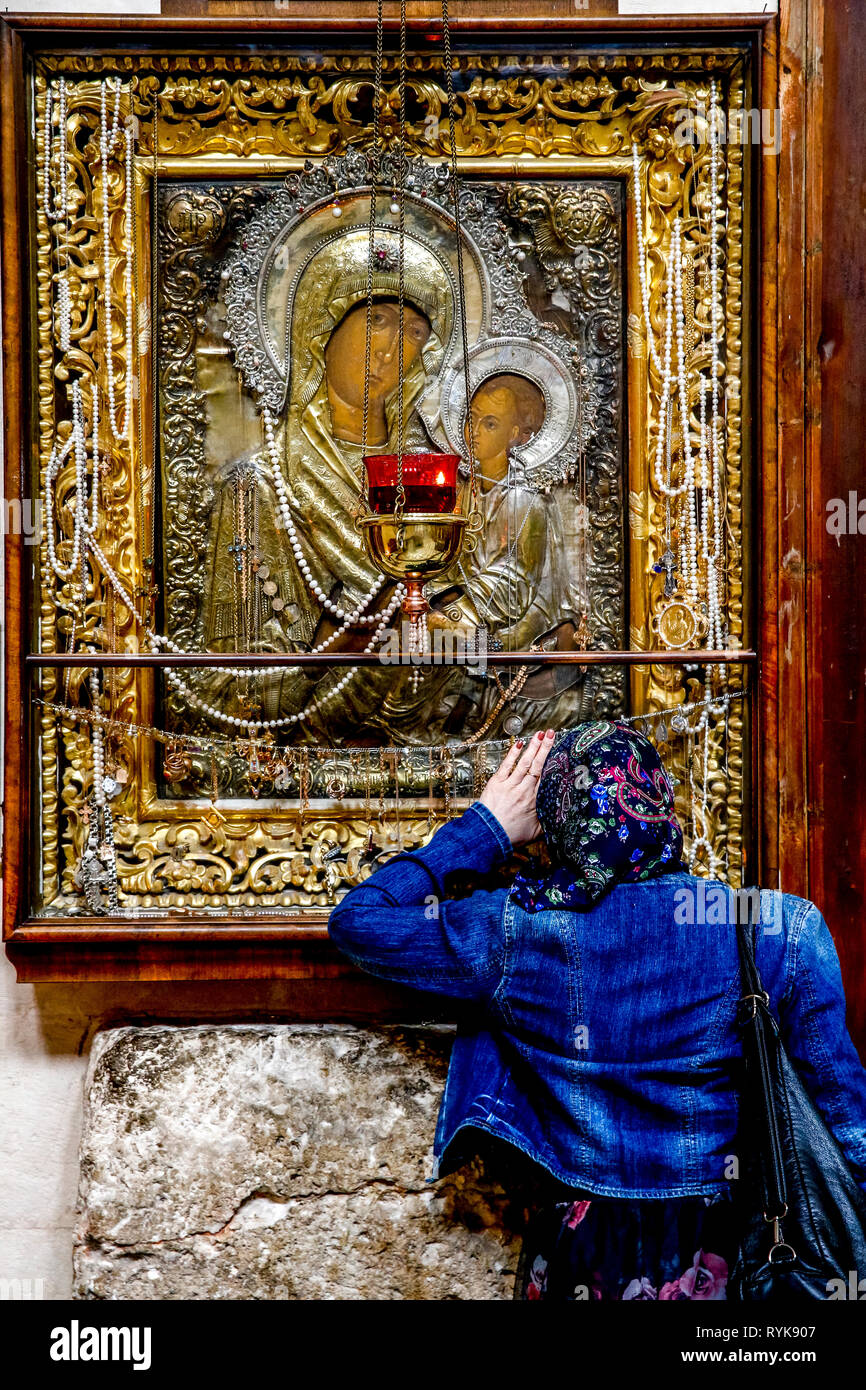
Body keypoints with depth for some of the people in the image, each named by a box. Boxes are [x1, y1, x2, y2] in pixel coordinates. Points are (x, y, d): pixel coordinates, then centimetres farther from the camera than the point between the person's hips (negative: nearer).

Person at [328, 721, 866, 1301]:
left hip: (575, 1267, 0)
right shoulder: (785, 930, -13)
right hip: (718, 1264, 0)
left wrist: (484, 828, 2)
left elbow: (354, 919, 0)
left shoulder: (513, 930, -14)